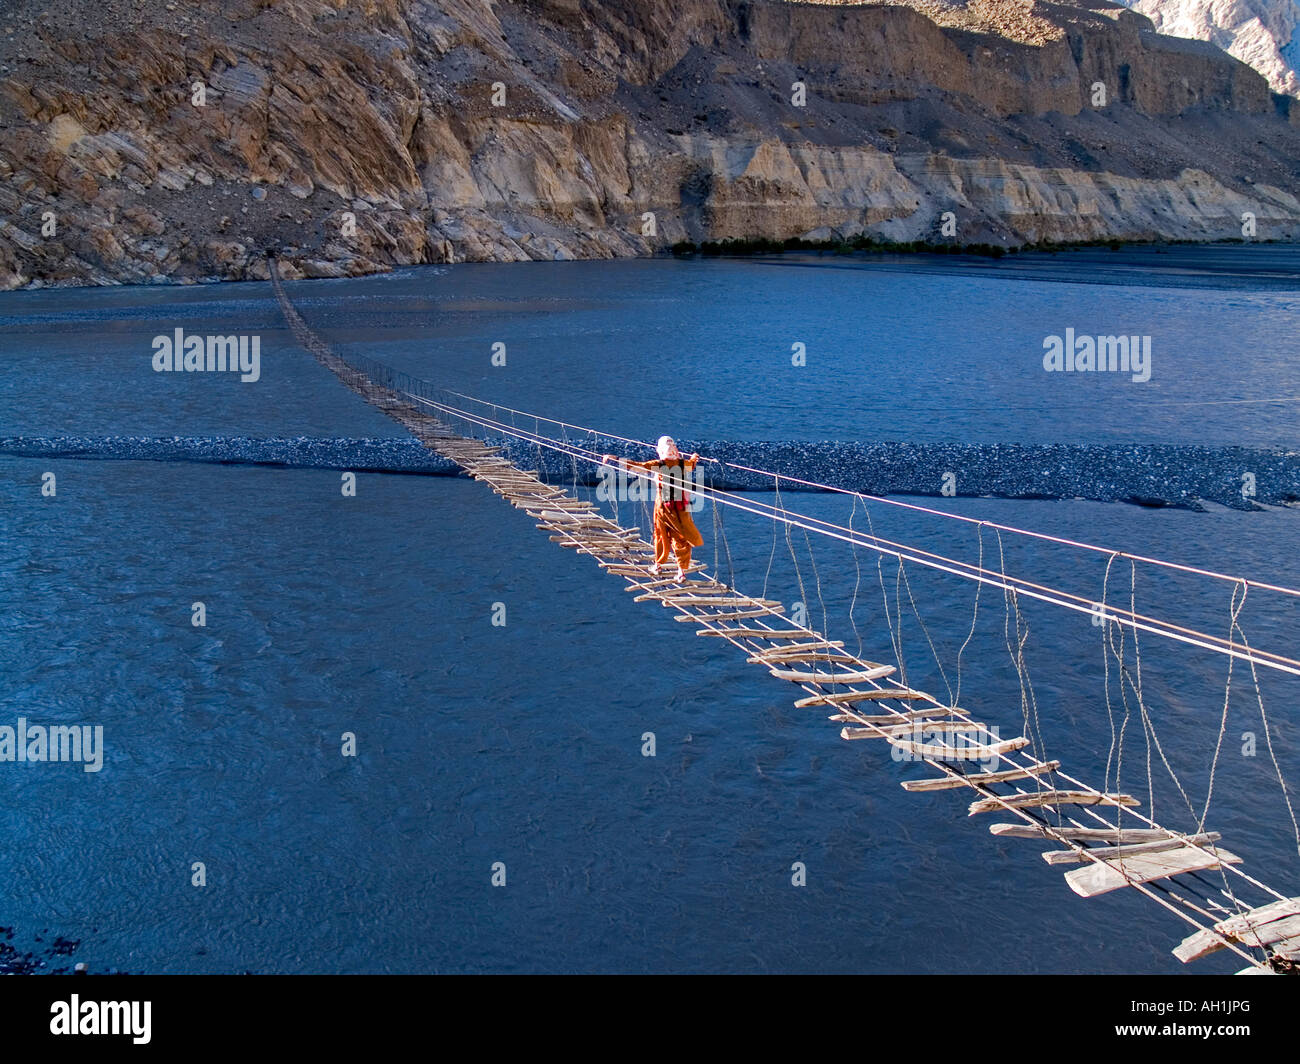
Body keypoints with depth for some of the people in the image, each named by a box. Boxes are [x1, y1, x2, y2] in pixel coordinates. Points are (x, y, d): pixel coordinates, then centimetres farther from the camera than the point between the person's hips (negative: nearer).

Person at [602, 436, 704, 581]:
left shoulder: (657, 466, -11)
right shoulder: (683, 464, -4)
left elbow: (635, 465, -10)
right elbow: (693, 463, 21)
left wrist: (614, 459, -3)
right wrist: (694, 458, 46)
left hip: (663, 507, -1)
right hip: (680, 508, 1)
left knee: (661, 536, 17)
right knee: (681, 539, 8)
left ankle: (658, 565, 30)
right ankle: (682, 571, 8)